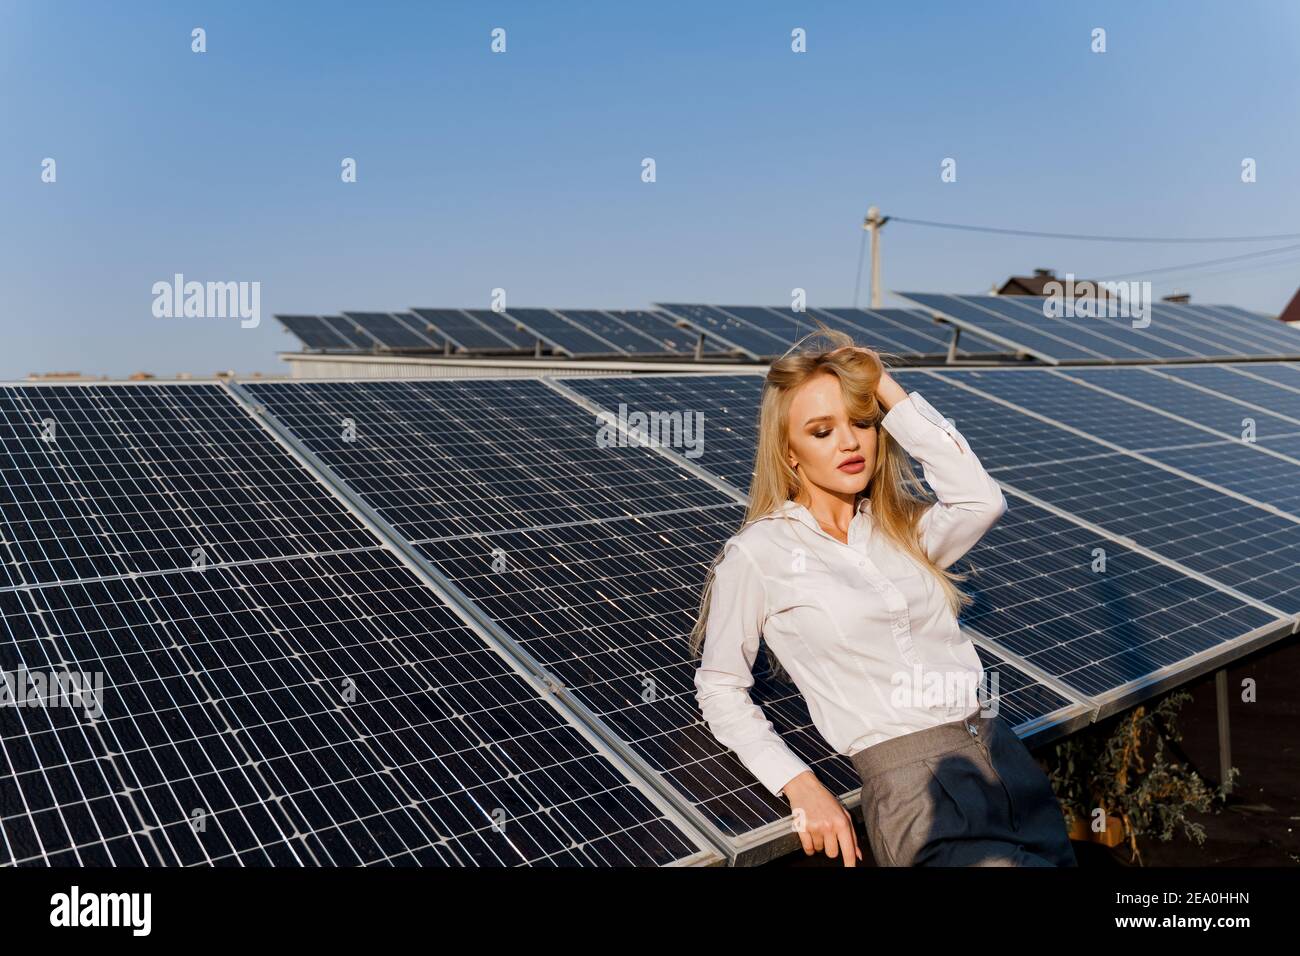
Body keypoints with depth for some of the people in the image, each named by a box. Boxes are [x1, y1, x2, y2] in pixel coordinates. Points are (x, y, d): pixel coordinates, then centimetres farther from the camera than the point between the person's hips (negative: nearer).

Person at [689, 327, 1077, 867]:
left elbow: (982, 501, -7)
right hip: (911, 777, -5)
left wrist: (890, 392, -2)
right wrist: (802, 787, -10)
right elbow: (720, 689, 3)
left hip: (1003, 751, 5)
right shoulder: (759, 553, 0)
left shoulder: (902, 528, 13)